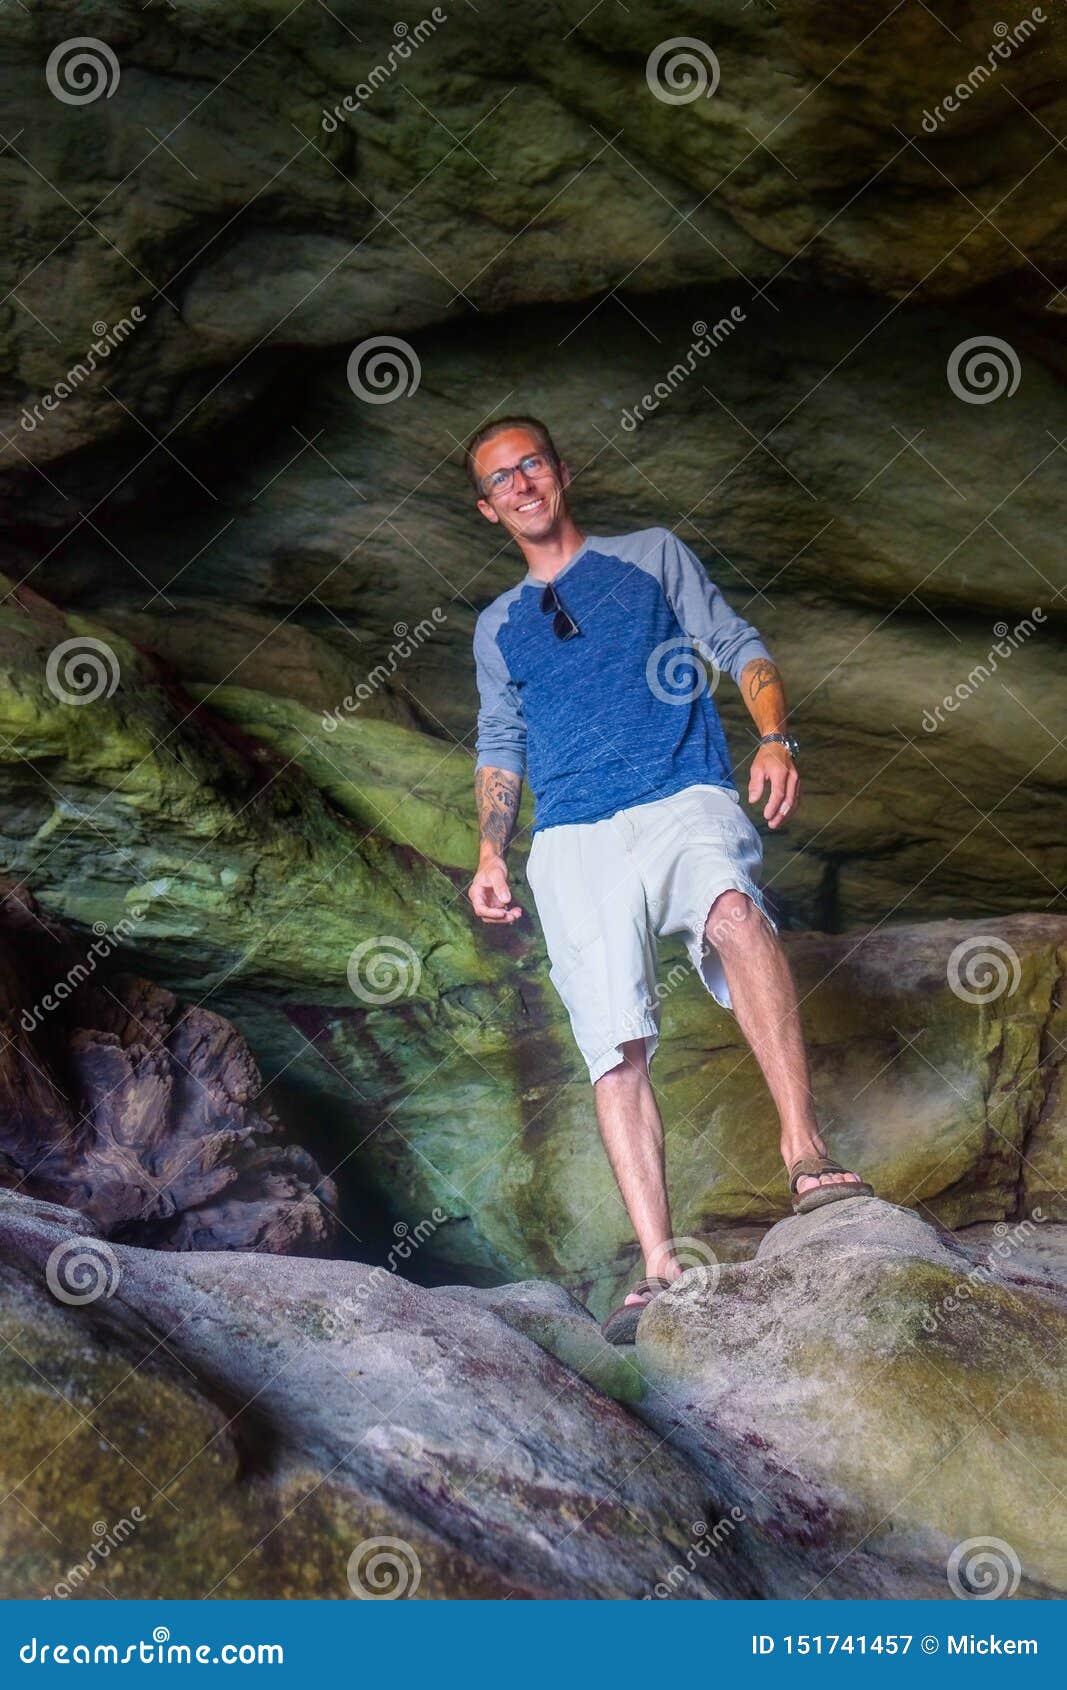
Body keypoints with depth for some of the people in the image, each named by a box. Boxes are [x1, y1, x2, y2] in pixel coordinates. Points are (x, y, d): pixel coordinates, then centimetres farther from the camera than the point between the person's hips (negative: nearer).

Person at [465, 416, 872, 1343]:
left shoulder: (654, 556, 20)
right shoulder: (497, 625, 26)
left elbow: (740, 648, 14)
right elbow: (500, 746, 28)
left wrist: (776, 739, -5)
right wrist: (491, 852, 12)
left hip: (684, 799, -2)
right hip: (575, 840, 3)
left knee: (733, 909, -37)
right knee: (617, 1046, -12)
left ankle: (806, 1152, -47)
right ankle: (661, 1266, -16)